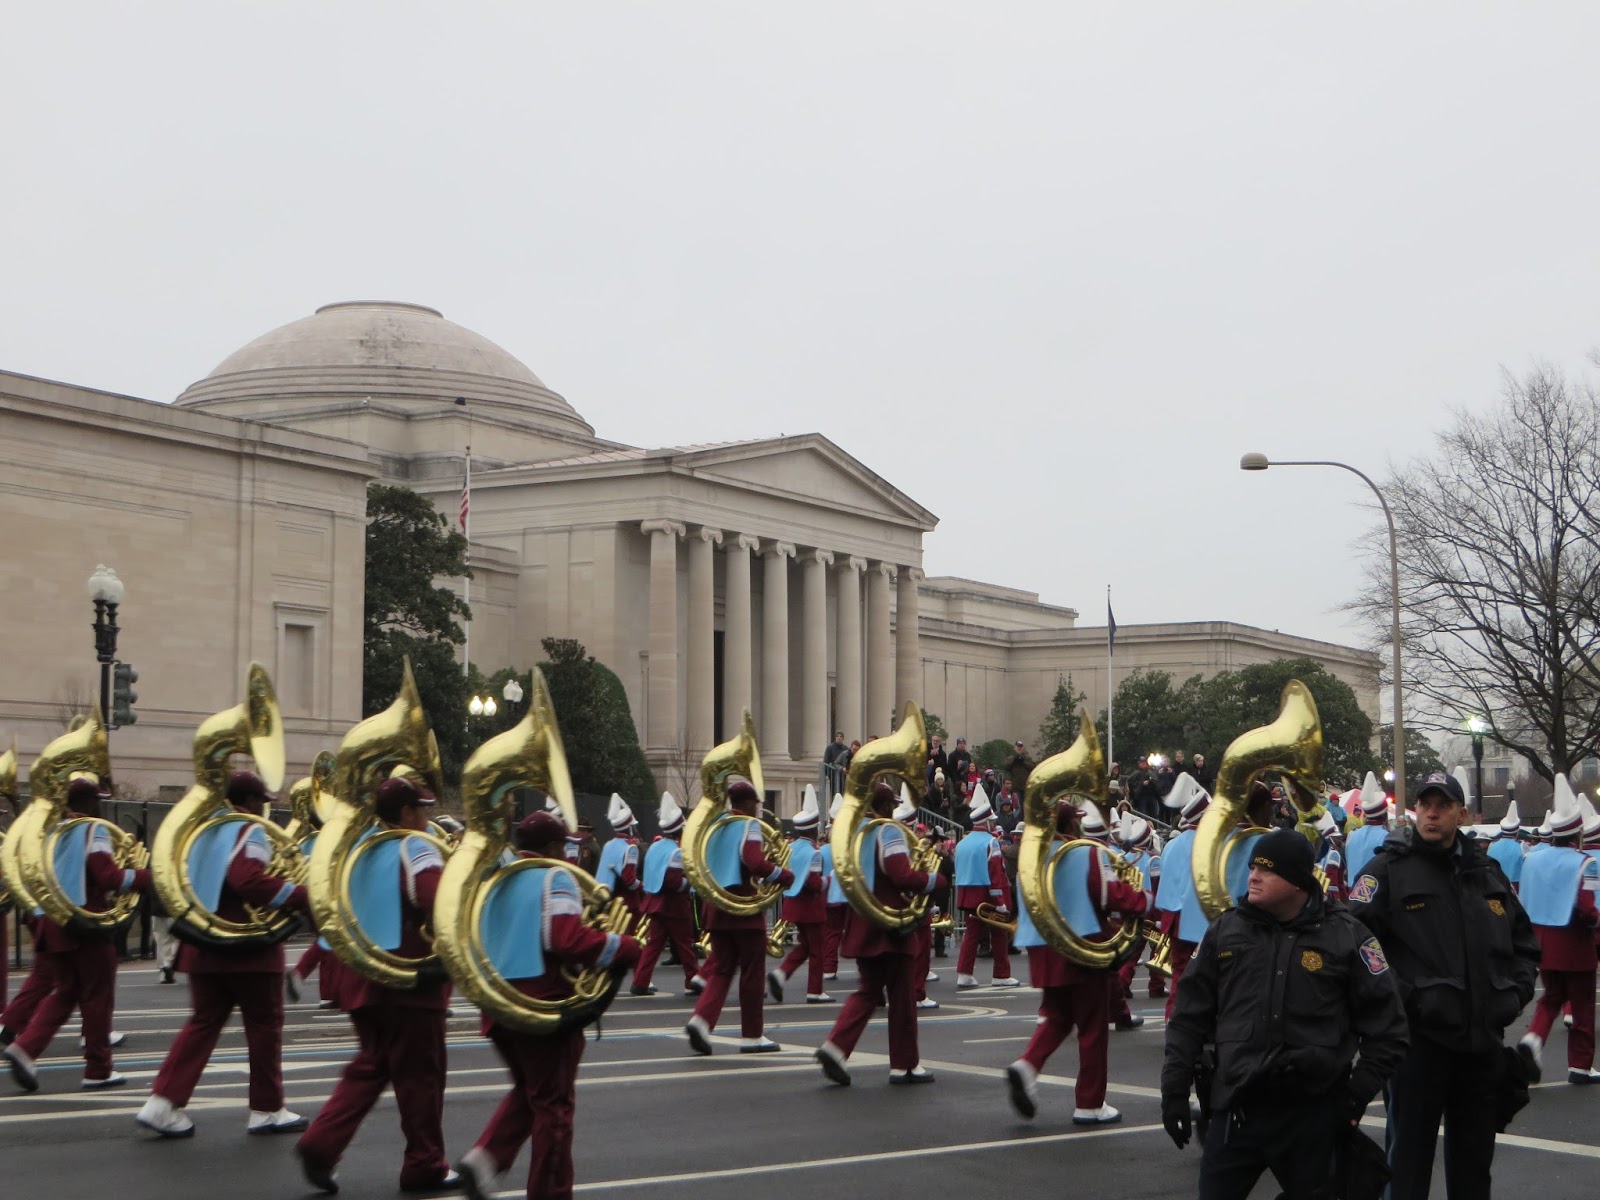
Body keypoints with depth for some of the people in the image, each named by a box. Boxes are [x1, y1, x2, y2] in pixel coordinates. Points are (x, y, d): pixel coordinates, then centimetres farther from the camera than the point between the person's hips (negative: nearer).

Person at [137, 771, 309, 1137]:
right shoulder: (250, 832, -12)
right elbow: (248, 880, -27)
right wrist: (304, 895, -26)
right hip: (248, 947, -7)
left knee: (204, 1023, 11)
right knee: (264, 1024, 5)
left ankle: (163, 1103, 1)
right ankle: (267, 1109, 11)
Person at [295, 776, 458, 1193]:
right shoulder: (416, 849, -13)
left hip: (365, 977, 7)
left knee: (369, 1068, 16)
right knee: (419, 1075, 4)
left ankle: (320, 1144, 2)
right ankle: (425, 1166, 12)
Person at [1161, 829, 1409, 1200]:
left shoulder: (1346, 936, -2)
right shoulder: (1225, 932, 5)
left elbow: (1386, 1026, 2)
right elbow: (1189, 1017, 10)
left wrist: (1358, 1093, -3)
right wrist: (1175, 1090, 5)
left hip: (1312, 1115, -2)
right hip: (1235, 1109, 2)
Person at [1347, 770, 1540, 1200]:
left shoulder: (1487, 873, 12)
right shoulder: (1389, 869, -6)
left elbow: (1524, 941, 22)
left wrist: (1517, 991, 8)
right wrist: (1395, 993, -18)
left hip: (1484, 1038, 5)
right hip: (1420, 1035, -5)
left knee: (1474, 1157, 15)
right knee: (1410, 1155, 1)